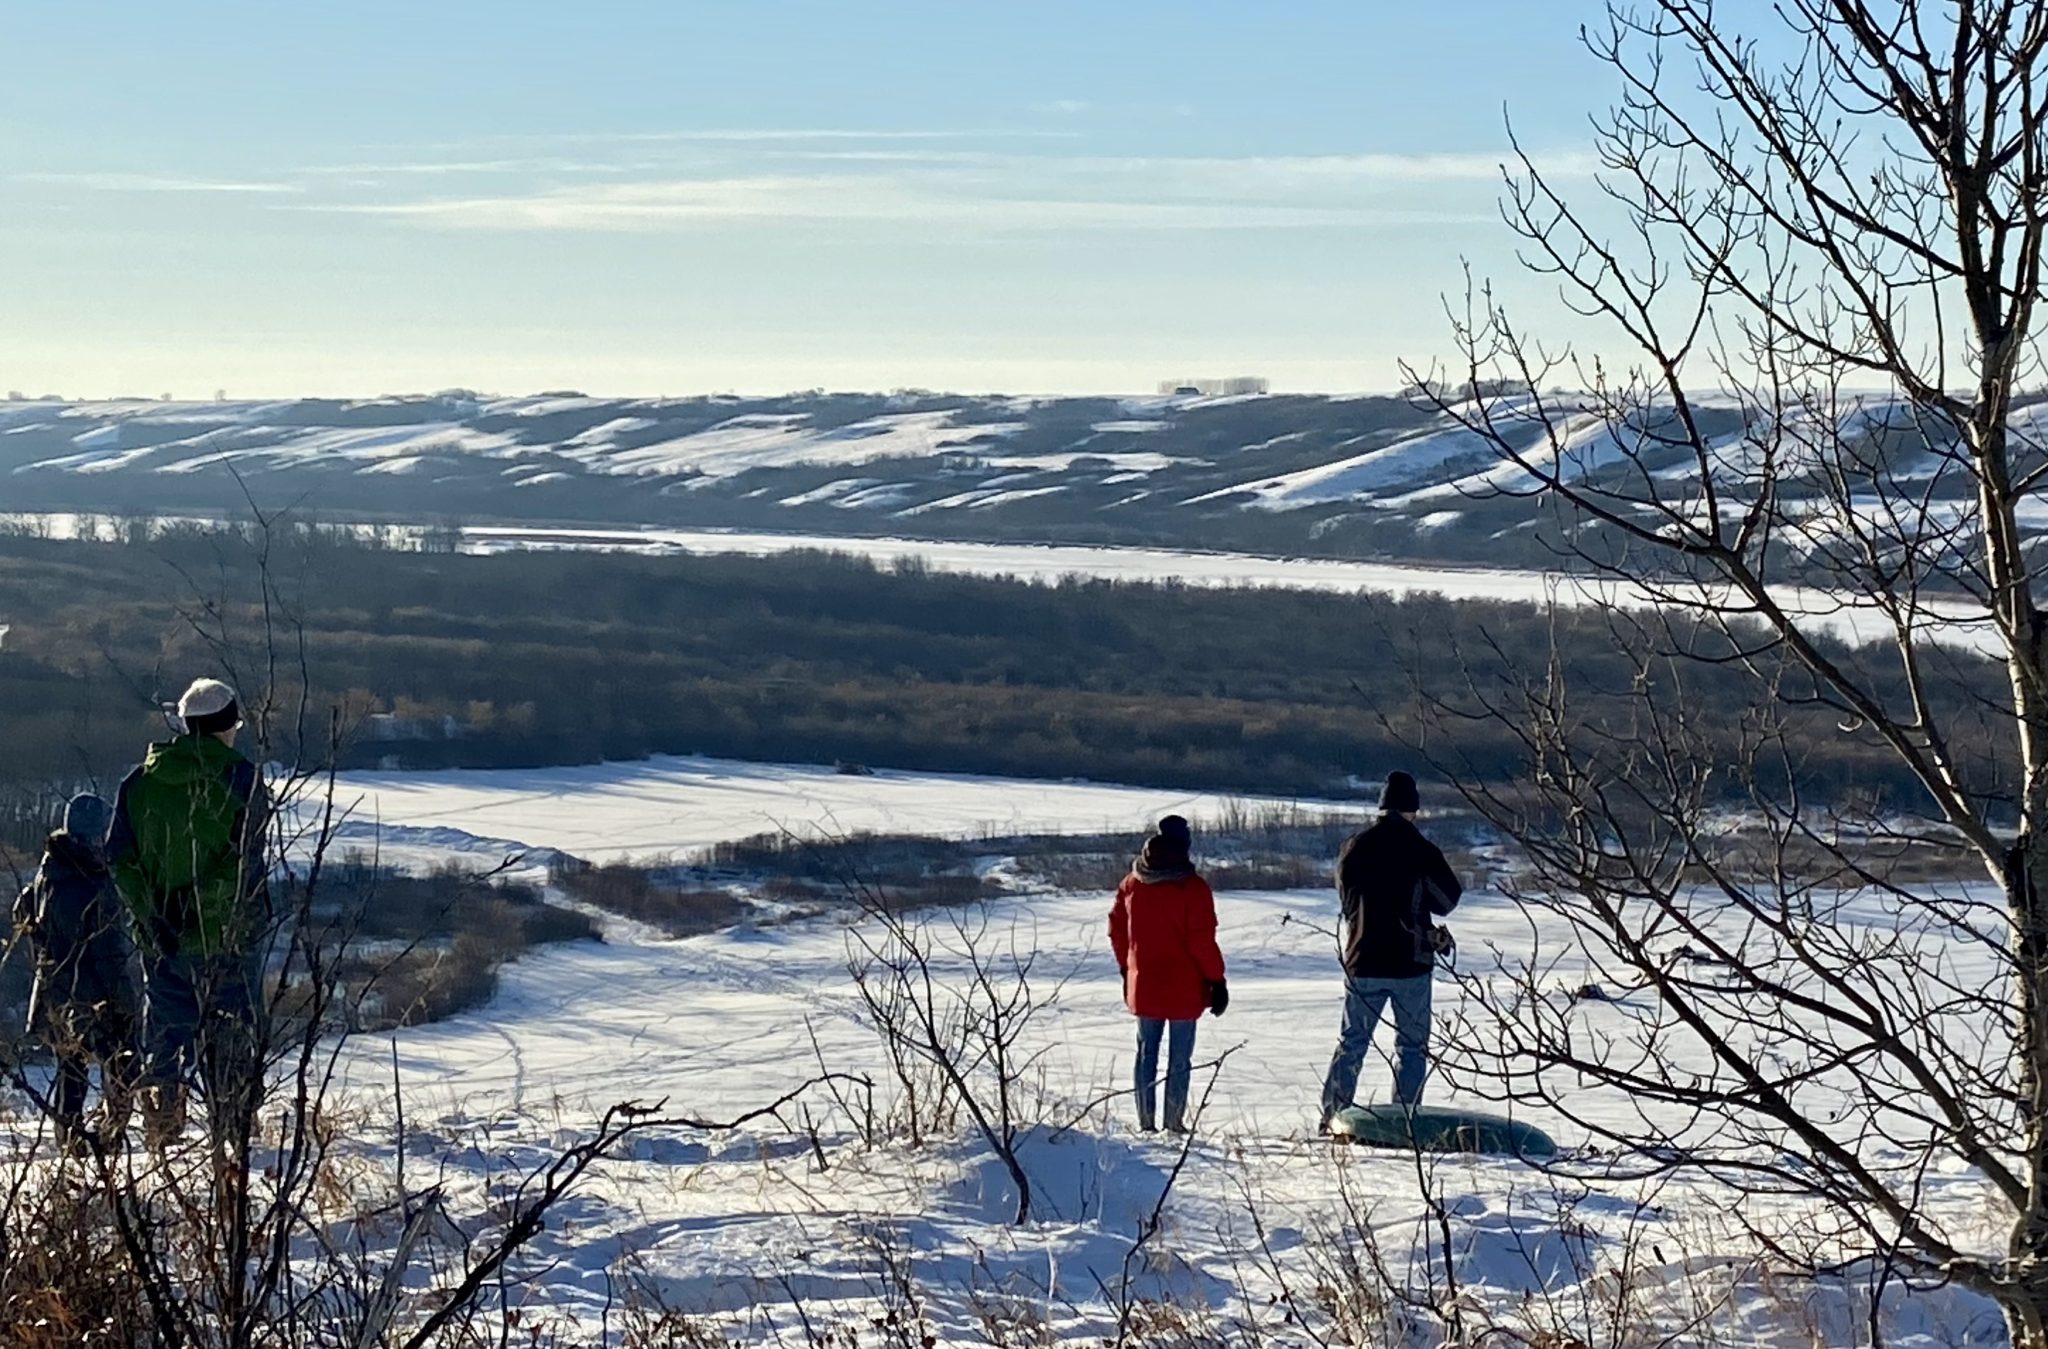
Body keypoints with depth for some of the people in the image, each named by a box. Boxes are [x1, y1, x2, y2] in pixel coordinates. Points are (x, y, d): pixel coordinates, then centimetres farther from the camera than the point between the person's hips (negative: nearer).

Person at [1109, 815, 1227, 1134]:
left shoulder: (1131, 884, 3)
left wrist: (1126, 968, 23)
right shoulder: (1192, 887, -13)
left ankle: (1146, 1122, 12)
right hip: (1184, 988, -4)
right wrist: (1216, 979, -7)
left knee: (1146, 1052, 12)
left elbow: (1117, 929, 11)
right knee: (1180, 1056, 3)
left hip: (1143, 985, 4)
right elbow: (1202, 939, -15)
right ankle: (1174, 1123, 2)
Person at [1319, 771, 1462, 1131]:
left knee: (1351, 1042, 10)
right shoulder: (1421, 850, -9)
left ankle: (1332, 1118, 5)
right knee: (1412, 1045, 7)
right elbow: (1449, 898, 2)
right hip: (1410, 963, -3)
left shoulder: (1353, 847, 1)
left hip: (1363, 961, 3)